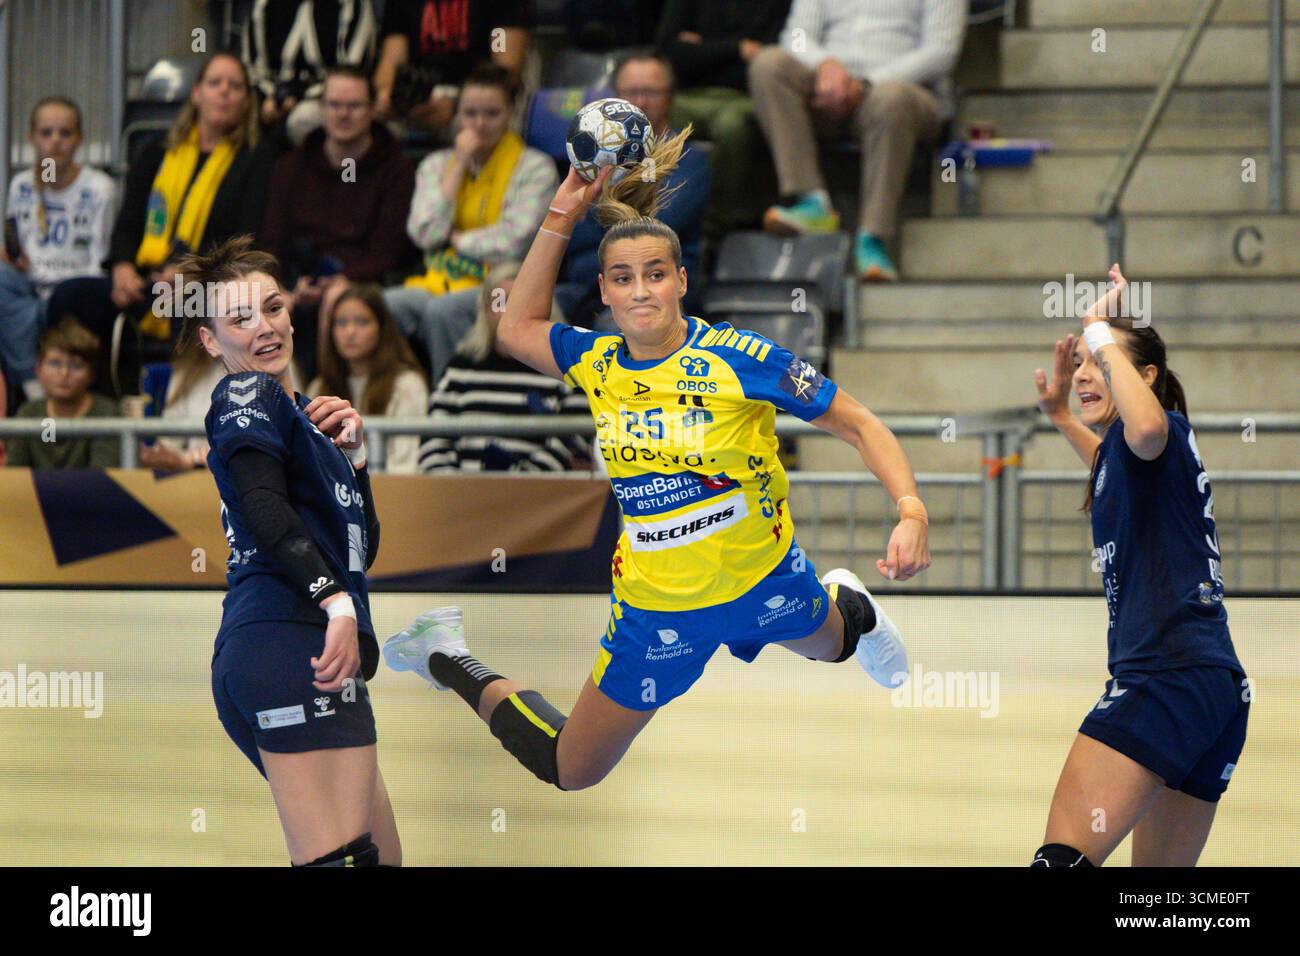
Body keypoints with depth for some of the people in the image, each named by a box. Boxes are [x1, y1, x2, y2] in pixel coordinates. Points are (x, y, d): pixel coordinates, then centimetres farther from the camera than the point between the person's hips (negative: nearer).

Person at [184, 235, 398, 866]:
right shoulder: (247, 396, 2)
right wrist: (337, 601, -24)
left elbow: (360, 548, 29)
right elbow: (264, 509, -17)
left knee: (380, 858, 9)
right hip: (292, 644, -10)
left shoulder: (297, 414, 30)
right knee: (341, 858, -21)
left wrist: (352, 455, 16)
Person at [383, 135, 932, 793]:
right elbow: (517, 329, 9)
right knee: (567, 772, 7)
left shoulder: (737, 358, -21)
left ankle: (850, 606, 70)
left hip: (765, 579, -1)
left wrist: (910, 512, -30)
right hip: (657, 609, 1)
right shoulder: (598, 363, -9)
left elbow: (857, 425, -15)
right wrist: (562, 215, 0)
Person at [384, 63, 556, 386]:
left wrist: (455, 238, 1)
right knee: (385, 305, -29)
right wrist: (460, 164, 0)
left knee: (442, 309, -37)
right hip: (440, 280, 4)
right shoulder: (436, 165, 16)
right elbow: (425, 234, -1)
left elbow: (513, 242, -9)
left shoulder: (535, 168, 2)